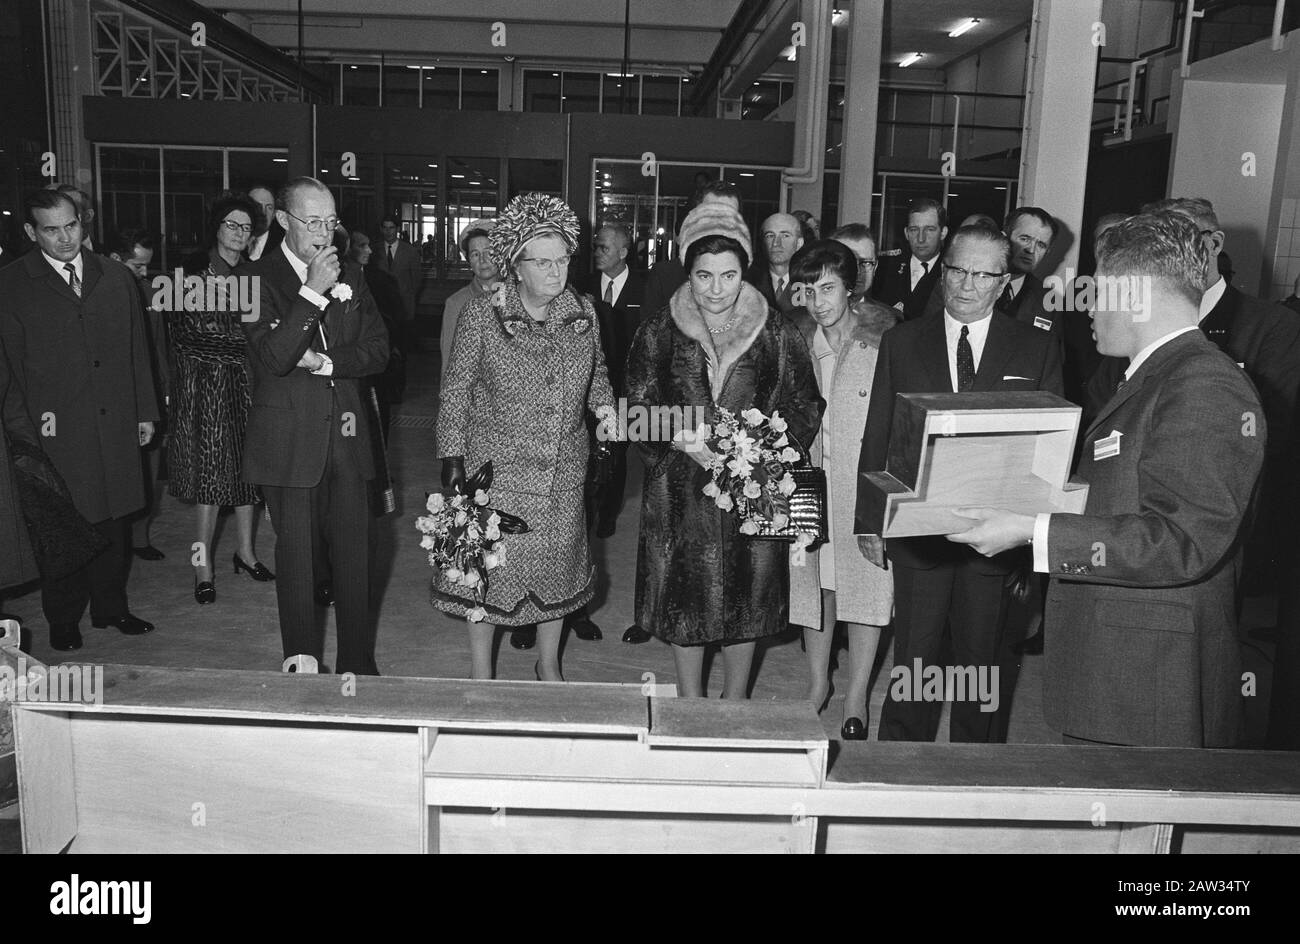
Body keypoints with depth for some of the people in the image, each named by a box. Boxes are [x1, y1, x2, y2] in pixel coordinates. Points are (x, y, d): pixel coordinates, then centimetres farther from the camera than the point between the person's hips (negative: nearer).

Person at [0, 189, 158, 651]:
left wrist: (146, 411, 10)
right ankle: (64, 620, 19)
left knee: (114, 519, 10)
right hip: (56, 427, -3)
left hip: (116, 423, 3)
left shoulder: (116, 278, 10)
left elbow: (137, 349, 13)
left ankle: (111, 607, 25)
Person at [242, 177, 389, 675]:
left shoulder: (350, 278, 12)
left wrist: (323, 362, -10)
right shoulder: (258, 278, -4)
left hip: (345, 434, 4)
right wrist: (314, 292, -20)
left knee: (354, 554, 7)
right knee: (296, 557, 5)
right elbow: (273, 356, -17)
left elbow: (378, 349, 5)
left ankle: (359, 666, 20)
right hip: (289, 443, -4)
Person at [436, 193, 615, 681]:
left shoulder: (583, 313, 1)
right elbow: (455, 392, -5)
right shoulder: (481, 315, -9)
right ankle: (480, 674, 27)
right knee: (490, 567, 7)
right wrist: (452, 459, -8)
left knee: (557, 565, 14)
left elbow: (596, 372, 16)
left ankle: (549, 667, 36)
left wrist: (606, 409, -3)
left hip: (563, 474, 3)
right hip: (495, 470, -3)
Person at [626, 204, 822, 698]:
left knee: (747, 597, 11)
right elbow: (639, 412, 1)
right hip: (680, 490, 0)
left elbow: (805, 406, 3)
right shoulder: (658, 332, 0)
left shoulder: (777, 332, 0)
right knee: (685, 596, 8)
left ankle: (735, 702, 32)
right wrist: (685, 443, -16)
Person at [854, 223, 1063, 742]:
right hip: (917, 532, 0)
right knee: (913, 662, 8)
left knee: (985, 664, 12)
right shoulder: (902, 342, 5)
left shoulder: (1038, 349, 3)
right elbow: (877, 437, 5)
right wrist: (869, 521, 3)